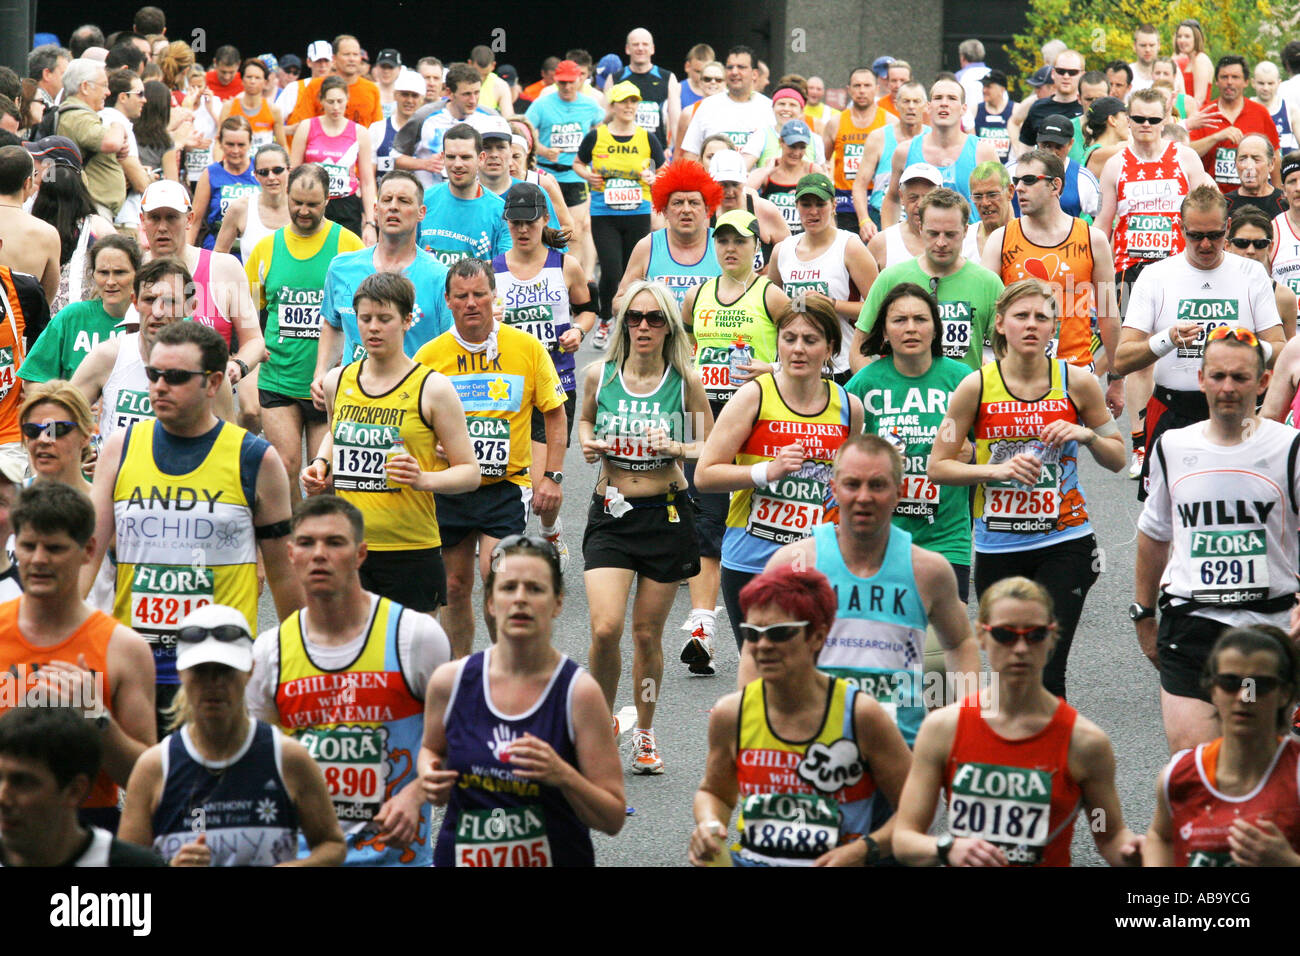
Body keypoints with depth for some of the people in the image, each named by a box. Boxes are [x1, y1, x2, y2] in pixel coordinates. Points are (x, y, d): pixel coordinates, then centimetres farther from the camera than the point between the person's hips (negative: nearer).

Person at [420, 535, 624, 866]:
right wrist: (430, 777, -4)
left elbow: (613, 819, -11)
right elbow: (432, 748, 17)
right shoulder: (450, 681, -5)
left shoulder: (579, 692, -12)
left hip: (558, 857, -2)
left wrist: (562, 775, -26)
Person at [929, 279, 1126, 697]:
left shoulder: (1076, 381, -1)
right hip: (998, 548, 1)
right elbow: (937, 466, 0)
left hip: (1064, 542, -1)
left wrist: (1087, 435, -11)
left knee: (1044, 673, -13)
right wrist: (998, 469, -15)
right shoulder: (977, 386, -3)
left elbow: (1117, 459, 10)